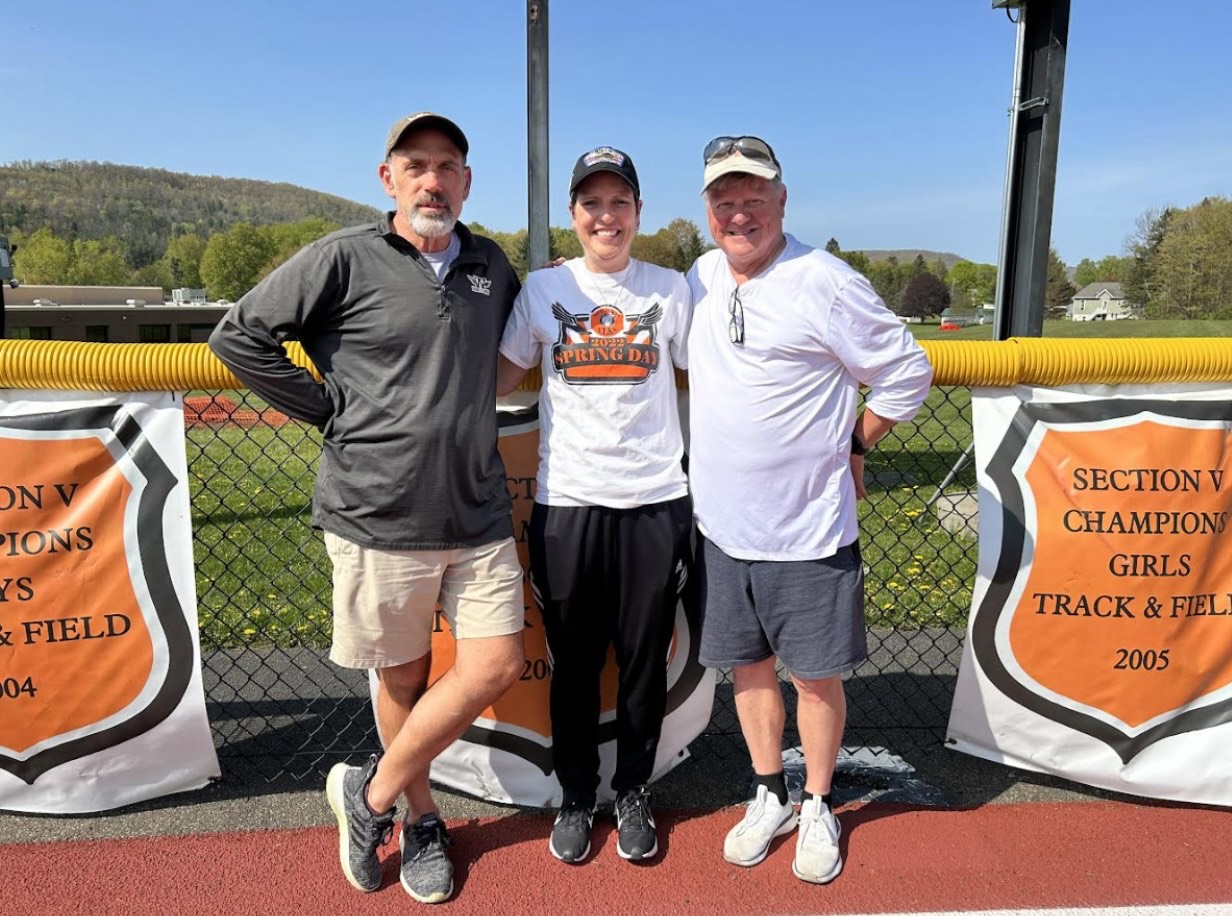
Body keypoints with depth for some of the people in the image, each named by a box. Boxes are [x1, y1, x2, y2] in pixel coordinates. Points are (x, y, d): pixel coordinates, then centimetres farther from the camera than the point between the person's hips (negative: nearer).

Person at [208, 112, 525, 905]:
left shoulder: (492, 266, 8)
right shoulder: (346, 258, -6)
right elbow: (239, 336, -5)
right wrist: (332, 412, -7)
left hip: (478, 513, 4)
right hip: (378, 513, -4)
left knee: (496, 668, 2)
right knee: (402, 676, 10)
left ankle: (373, 793, 23)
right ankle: (420, 818, 35)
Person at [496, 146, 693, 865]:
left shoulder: (671, 288, 5)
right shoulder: (544, 288, 6)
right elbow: (502, 377, 11)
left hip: (656, 502, 0)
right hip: (566, 502, 0)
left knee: (645, 661, 10)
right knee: (574, 663, 10)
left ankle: (634, 794, 30)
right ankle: (576, 798, 30)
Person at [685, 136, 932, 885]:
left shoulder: (826, 282, -14)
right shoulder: (701, 278, 5)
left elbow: (908, 374, -6)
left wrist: (852, 445, 1)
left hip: (811, 533, -5)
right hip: (722, 524, 5)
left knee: (818, 677, 9)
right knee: (749, 666, 17)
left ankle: (819, 809, 32)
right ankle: (770, 798, 37)